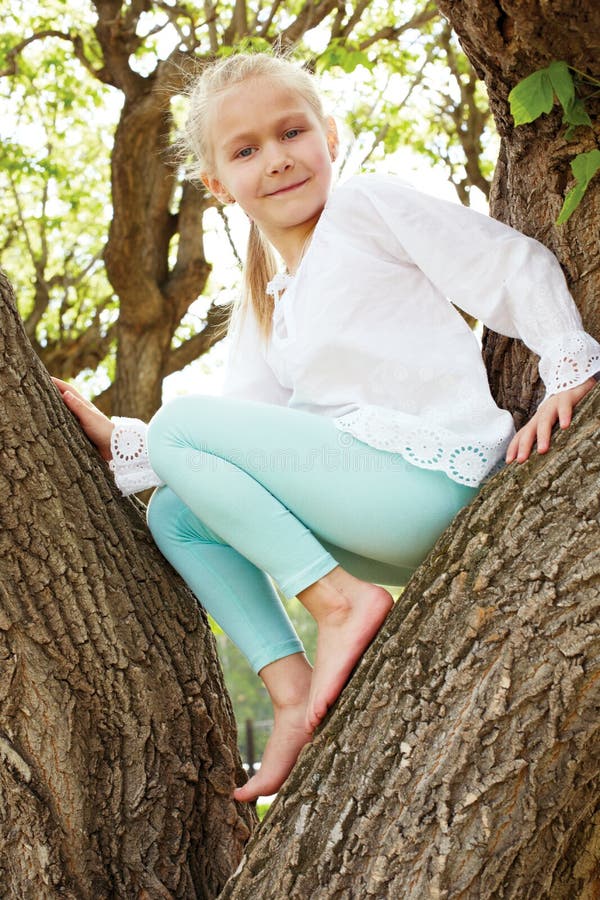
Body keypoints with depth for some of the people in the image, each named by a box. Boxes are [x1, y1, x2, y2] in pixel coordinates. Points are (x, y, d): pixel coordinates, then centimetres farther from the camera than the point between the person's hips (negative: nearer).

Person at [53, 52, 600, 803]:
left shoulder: (367, 206, 3)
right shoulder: (260, 313, 22)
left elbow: (515, 267, 0)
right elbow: (243, 450, 14)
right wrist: (113, 439, 5)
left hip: (429, 475, -8)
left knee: (179, 424, -10)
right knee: (176, 515, 10)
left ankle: (340, 600, -14)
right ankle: (292, 690, -4)